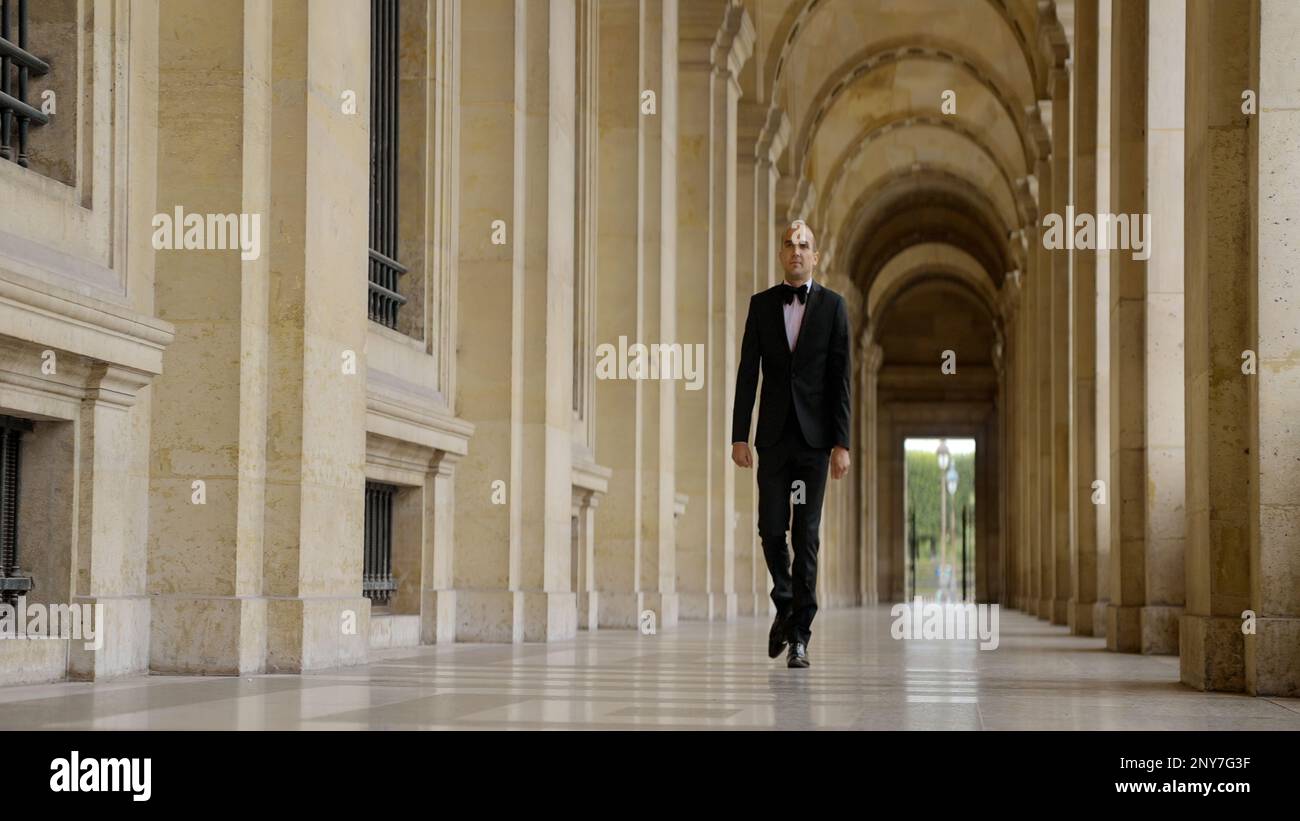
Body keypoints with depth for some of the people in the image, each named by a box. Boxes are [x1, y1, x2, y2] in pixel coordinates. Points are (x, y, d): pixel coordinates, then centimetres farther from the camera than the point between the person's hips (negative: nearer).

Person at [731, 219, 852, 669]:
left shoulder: (832, 306, 3)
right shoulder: (761, 304, 8)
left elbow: (841, 378, 0)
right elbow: (747, 374, 5)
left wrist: (842, 443, -7)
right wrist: (739, 435, -2)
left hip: (814, 436, -1)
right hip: (774, 436, 2)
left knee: (806, 535, -2)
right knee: (771, 527, -1)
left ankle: (800, 633, 1)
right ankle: (785, 604, 25)